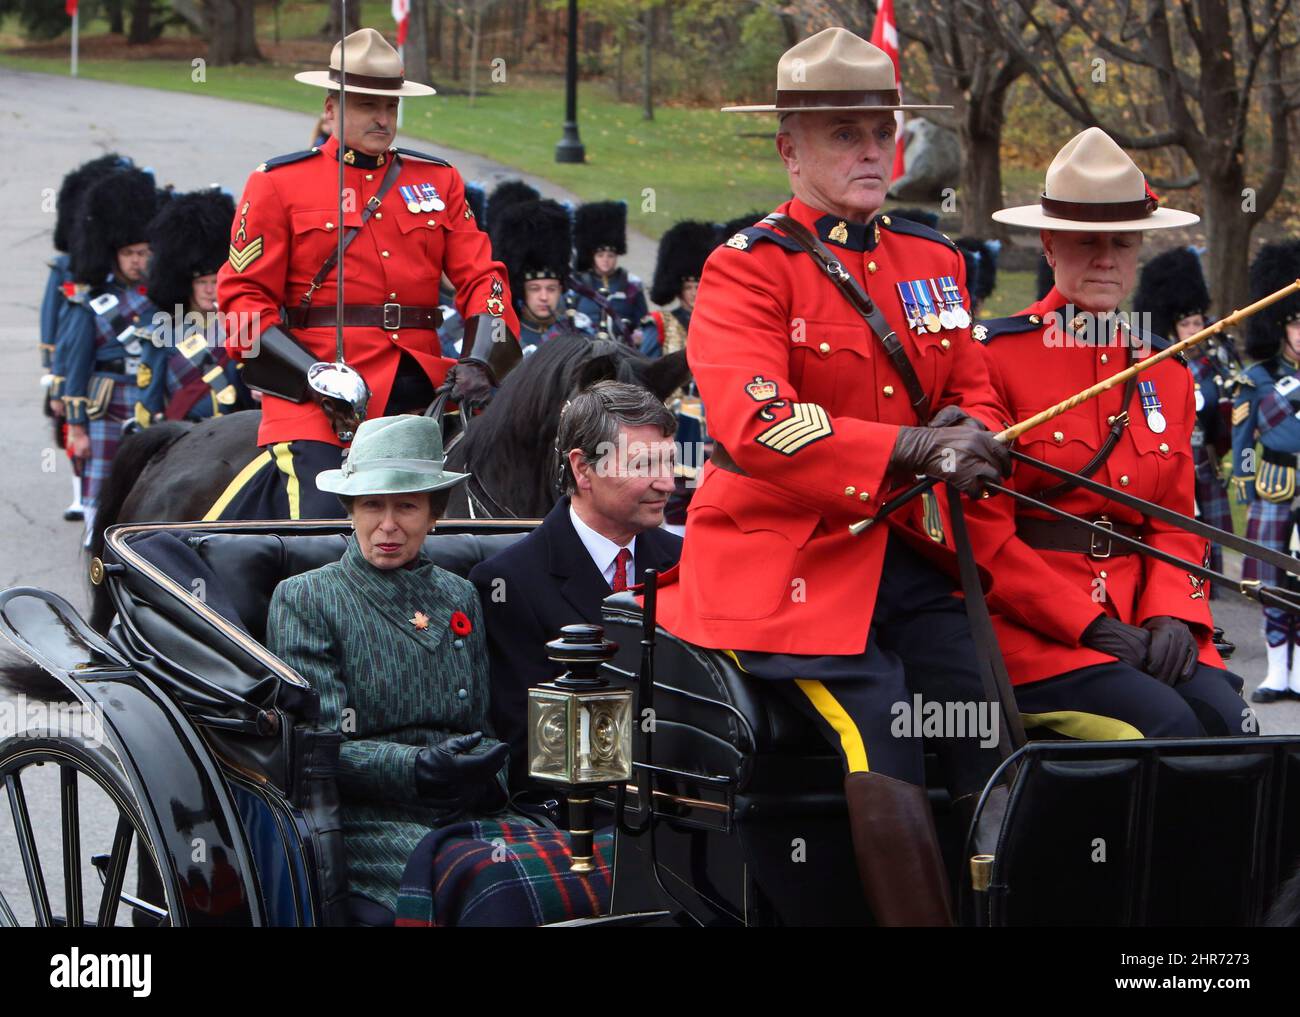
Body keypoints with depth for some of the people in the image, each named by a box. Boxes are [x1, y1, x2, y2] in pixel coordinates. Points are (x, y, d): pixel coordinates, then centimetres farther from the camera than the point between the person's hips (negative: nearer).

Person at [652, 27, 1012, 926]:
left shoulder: (934, 262, 14)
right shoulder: (750, 268, -6)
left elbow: (975, 397, 15)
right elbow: (752, 427, -19)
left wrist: (970, 439, -12)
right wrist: (909, 449, -26)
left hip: (907, 555, 6)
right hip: (794, 561, -6)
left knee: (1001, 758, -4)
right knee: (884, 765, -20)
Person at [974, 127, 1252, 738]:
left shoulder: (1165, 373, 16)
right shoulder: (996, 358, -3)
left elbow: (1175, 524, 15)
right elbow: (984, 536, -7)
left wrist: (1171, 615, -6)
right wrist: (1091, 626, -15)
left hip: (1140, 623, 5)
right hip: (1030, 630, -5)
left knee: (1226, 719, -22)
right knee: (1167, 722, -28)